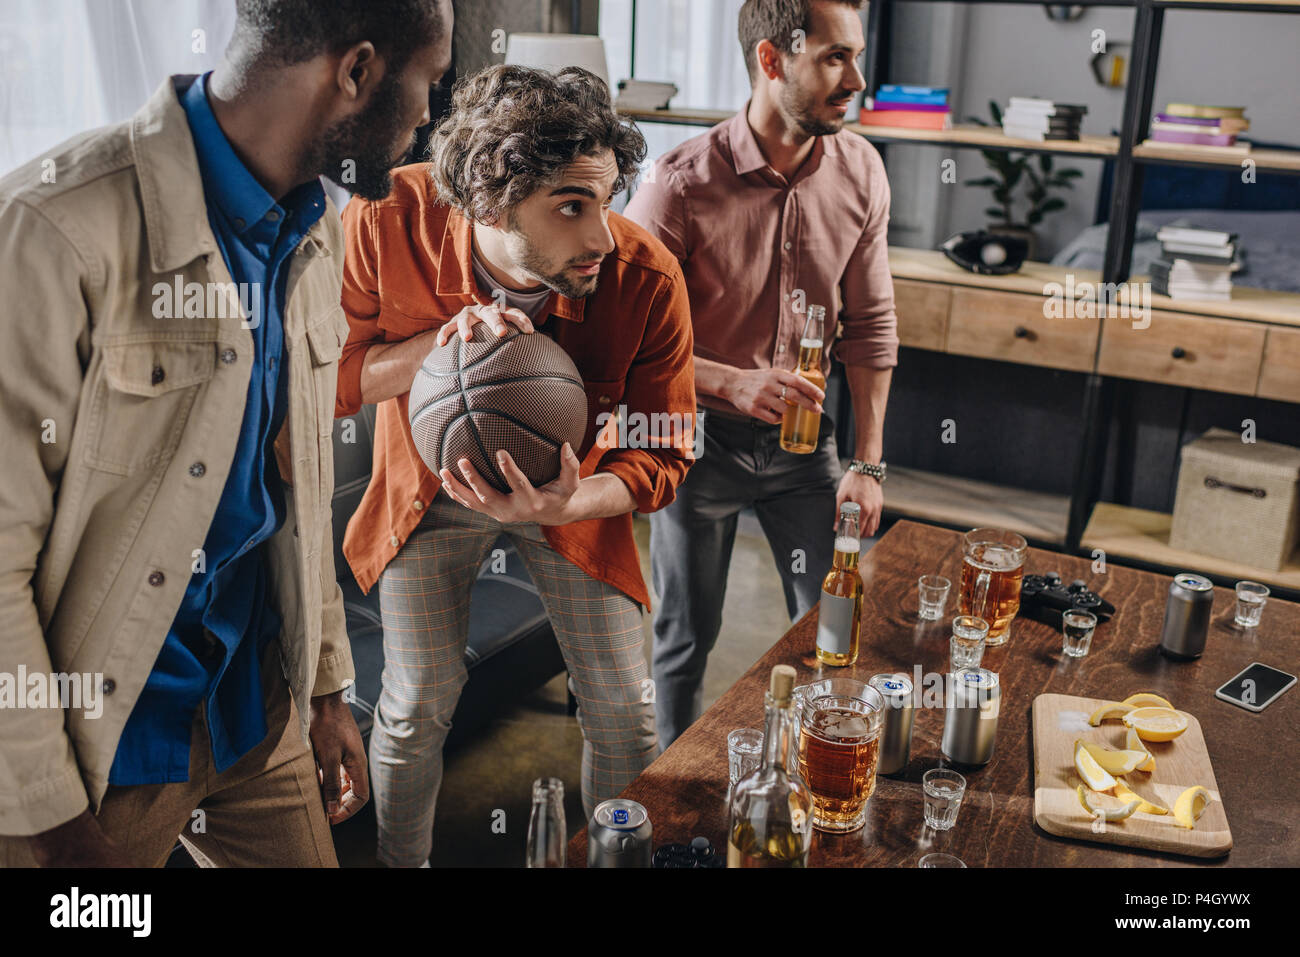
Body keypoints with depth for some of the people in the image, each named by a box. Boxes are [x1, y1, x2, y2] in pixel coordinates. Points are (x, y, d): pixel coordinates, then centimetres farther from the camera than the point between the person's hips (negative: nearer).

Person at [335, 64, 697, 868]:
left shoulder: (647, 279, -28)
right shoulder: (390, 223, -27)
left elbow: (665, 454, -17)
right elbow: (333, 382, -15)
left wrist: (567, 505, -37)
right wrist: (440, 344, -34)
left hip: (568, 489, 1)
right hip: (434, 484, 0)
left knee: (625, 713, 2)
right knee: (418, 704, 1)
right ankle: (402, 862, 33)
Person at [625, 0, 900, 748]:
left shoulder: (860, 171, -7)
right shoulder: (682, 183, -21)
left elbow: (871, 323, 0)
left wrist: (868, 462, -1)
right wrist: (731, 383, -32)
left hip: (802, 434, 4)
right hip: (700, 434, -3)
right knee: (688, 635, 12)